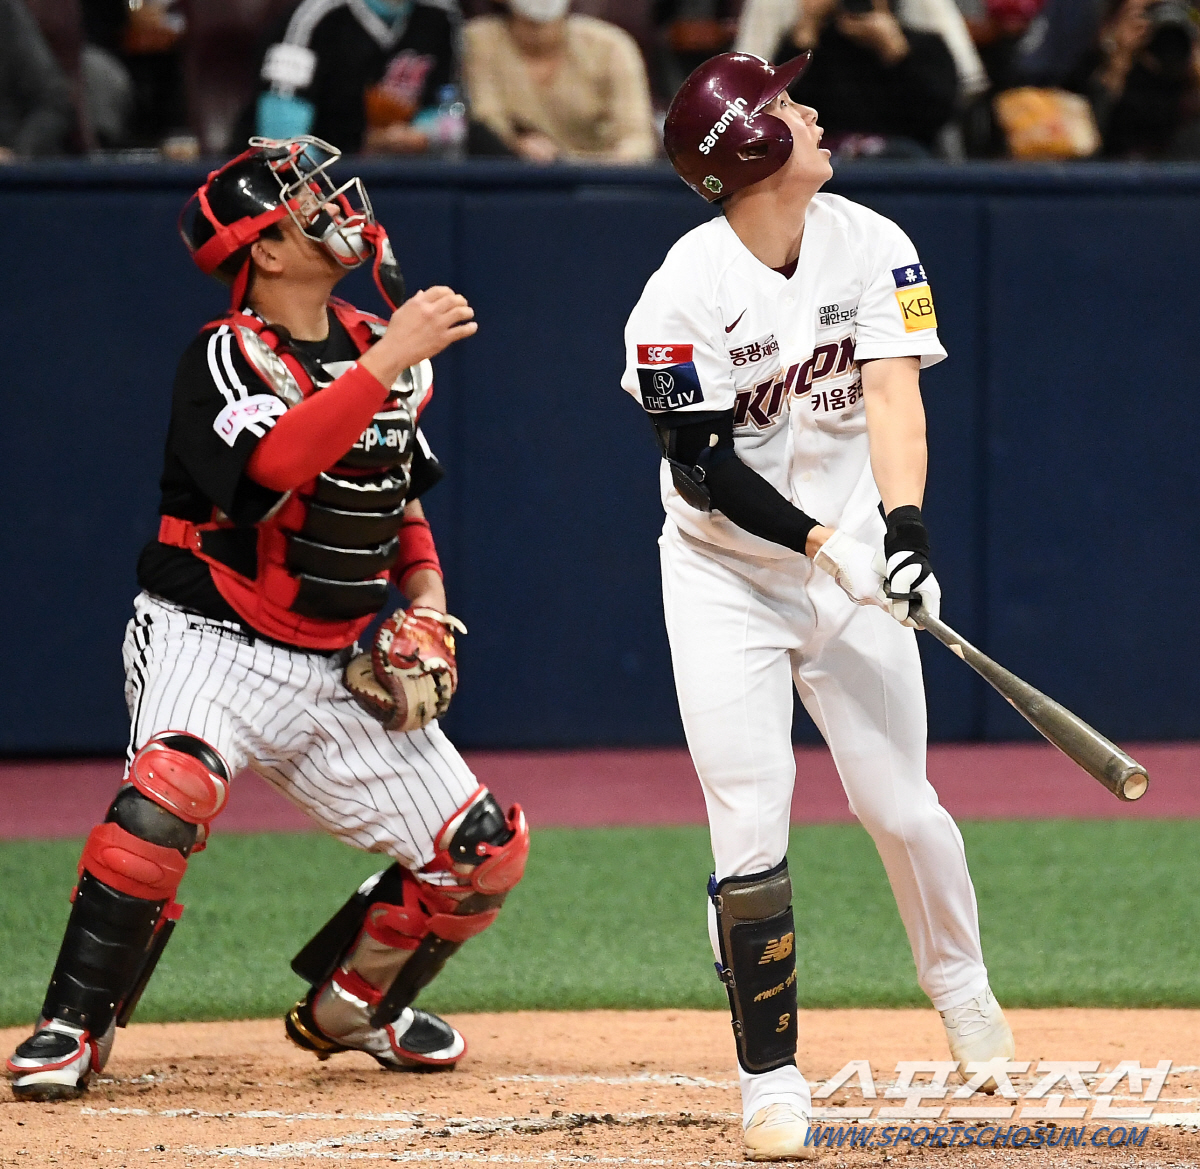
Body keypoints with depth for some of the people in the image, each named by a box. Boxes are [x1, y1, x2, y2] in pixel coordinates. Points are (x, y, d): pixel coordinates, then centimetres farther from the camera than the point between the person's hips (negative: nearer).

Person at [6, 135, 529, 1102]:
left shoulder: (377, 350, 8)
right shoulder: (225, 359, -13)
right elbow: (278, 460, -34)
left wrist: (427, 597, 5)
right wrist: (390, 360, -33)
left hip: (335, 674, 7)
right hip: (212, 647, -7)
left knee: (483, 851, 3)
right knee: (168, 795, -35)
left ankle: (351, 1001, 27)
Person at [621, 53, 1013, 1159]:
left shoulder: (872, 247, -5)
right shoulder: (687, 291, -16)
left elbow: (893, 395, -15)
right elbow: (702, 465, -17)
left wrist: (903, 526, -31)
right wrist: (822, 543, -27)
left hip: (850, 567, 3)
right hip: (726, 578, -3)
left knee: (899, 807, 4)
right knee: (750, 830, -9)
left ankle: (960, 983, 32)